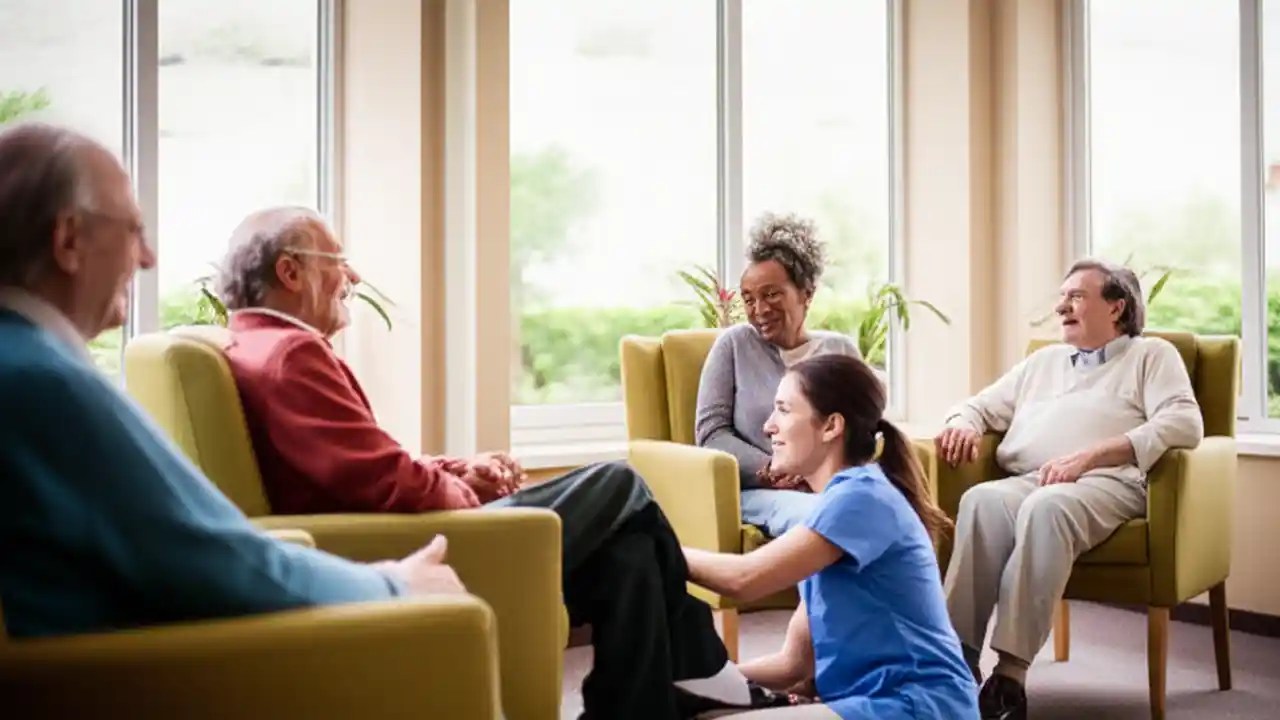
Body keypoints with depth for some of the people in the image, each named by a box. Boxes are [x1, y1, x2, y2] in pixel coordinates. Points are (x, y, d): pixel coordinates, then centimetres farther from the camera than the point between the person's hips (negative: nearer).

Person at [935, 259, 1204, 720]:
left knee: (1047, 506, -39)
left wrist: (1089, 455, -15)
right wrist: (964, 422, 6)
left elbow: (1184, 423, -3)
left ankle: (1011, 670, -42)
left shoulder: (1151, 355, 16)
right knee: (982, 500, -33)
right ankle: (959, 658, -39)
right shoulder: (1043, 360, 33)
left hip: (1105, 484, -4)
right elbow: (981, 406, 34)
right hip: (1025, 483, 4)